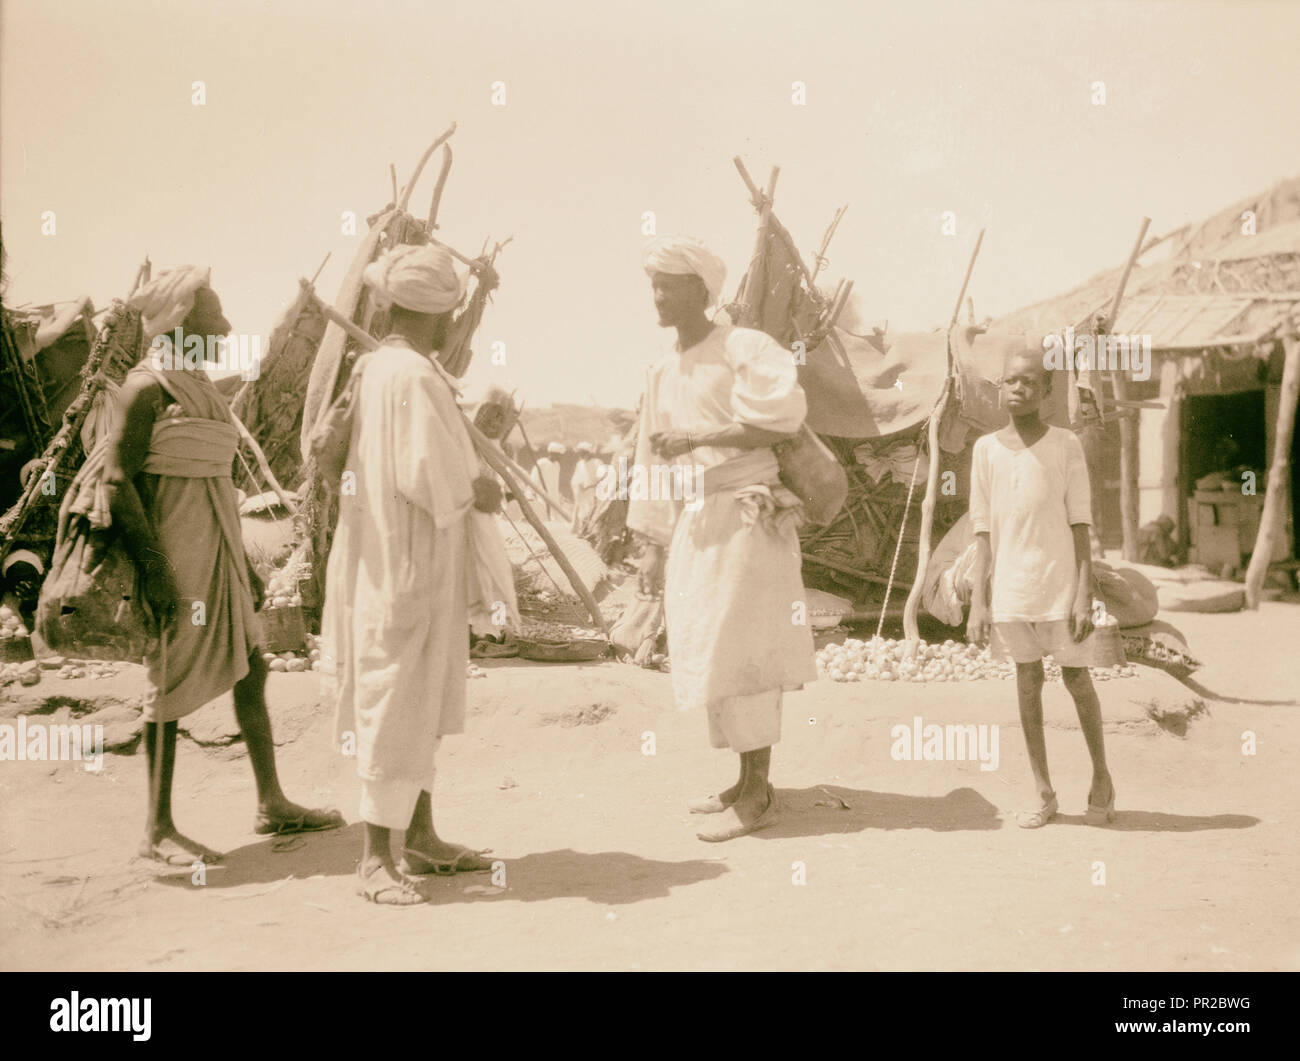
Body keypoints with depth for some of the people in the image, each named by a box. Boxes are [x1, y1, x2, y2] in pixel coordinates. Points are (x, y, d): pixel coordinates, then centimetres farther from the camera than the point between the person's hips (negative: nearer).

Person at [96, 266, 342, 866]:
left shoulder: (196, 384, 14)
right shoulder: (148, 386, -13)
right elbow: (118, 481, -17)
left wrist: (241, 562, 20)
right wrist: (154, 568, -21)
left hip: (215, 549, 9)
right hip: (175, 552, -9)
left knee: (250, 669, 12)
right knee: (172, 684, -2)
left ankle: (272, 805, 22)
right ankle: (158, 829, 10)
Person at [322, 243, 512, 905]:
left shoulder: (374, 367, 11)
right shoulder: (414, 377, -19)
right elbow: (432, 477, -24)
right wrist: (483, 492, -7)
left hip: (401, 562, 10)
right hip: (410, 565, -10)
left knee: (419, 703, 15)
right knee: (398, 707, -4)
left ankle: (421, 839, 25)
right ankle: (375, 859, 4)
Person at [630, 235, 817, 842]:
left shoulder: (744, 350, -5)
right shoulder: (661, 374, 15)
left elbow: (780, 419, -19)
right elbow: (652, 459, 16)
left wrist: (696, 438, -19)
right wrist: (652, 545, 13)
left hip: (744, 516, -7)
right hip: (692, 525, 7)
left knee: (733, 652, -10)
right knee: (703, 653, 8)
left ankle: (759, 795, -3)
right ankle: (749, 781, 18)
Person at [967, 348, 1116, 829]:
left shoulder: (1066, 445, -2)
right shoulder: (986, 449, 4)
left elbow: (1080, 524, -4)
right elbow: (983, 530, 4)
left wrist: (1086, 595, -9)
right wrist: (978, 601, 0)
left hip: (1059, 582, -2)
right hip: (1011, 587, 2)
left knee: (1076, 676, 5)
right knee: (1027, 679, 6)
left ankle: (1101, 776, 26)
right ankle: (1044, 794, 14)